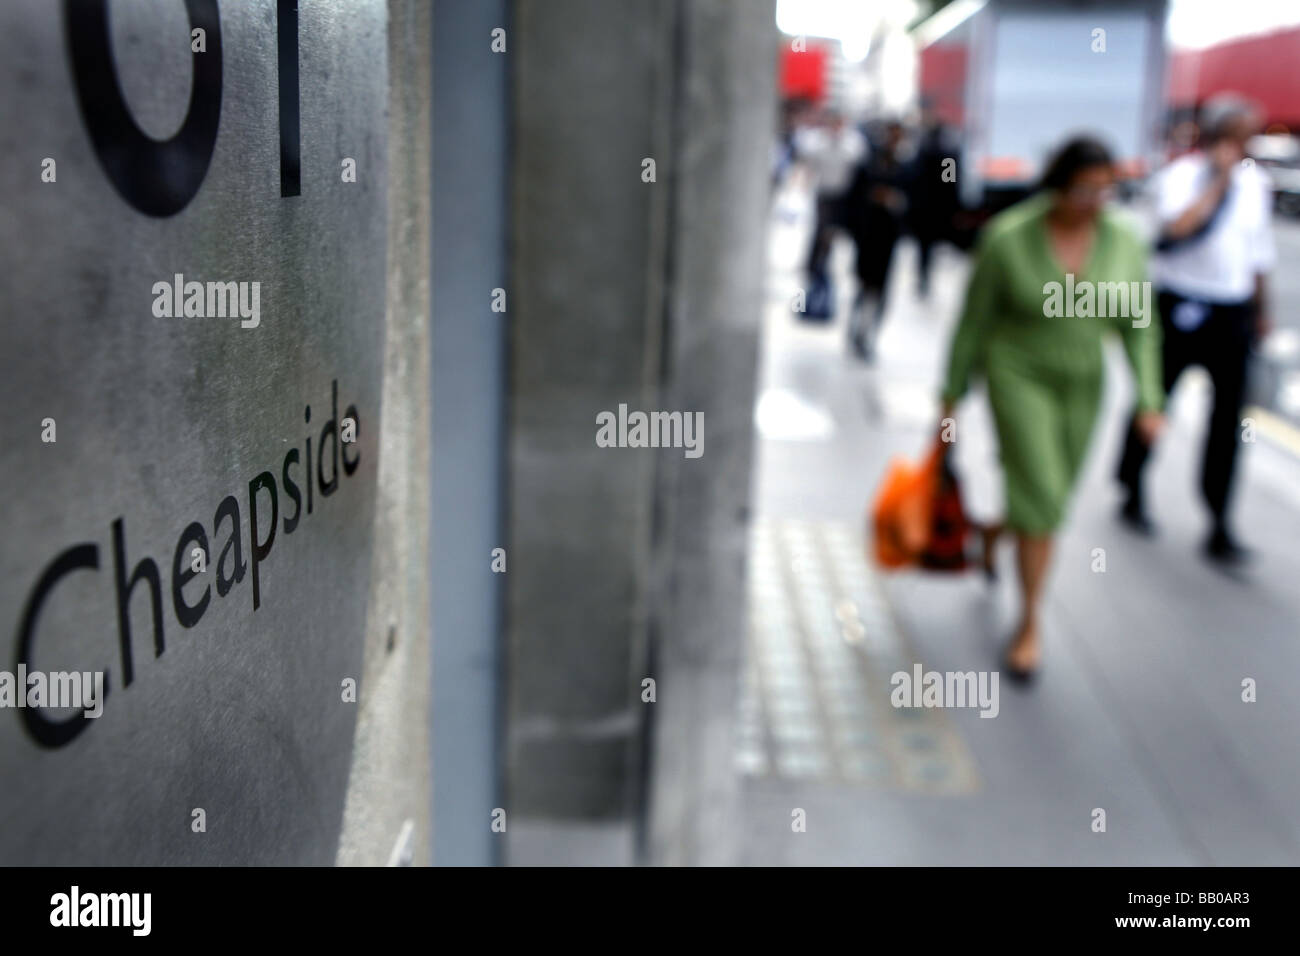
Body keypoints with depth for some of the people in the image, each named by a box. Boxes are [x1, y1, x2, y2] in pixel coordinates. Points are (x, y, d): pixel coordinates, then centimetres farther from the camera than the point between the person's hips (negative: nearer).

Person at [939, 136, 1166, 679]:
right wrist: (952, 394, -3)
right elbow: (973, 320, -8)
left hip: (1081, 384, 5)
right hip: (1018, 375, -4)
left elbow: (1137, 327, -1)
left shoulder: (1123, 243, -9)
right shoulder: (1008, 238, -19)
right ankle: (1030, 625, 0)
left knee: (1050, 496, 17)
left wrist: (1149, 401, -8)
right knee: (1040, 496, -15)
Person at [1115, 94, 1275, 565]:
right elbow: (1178, 226, -28)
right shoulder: (1182, 174, -8)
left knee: (1229, 415, 1)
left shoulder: (1255, 181, 8)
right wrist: (1219, 181, -21)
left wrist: (1261, 310, 19)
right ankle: (1133, 494, 29)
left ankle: (1218, 522, 7)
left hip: (1233, 312, 4)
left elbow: (1259, 251, 17)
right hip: (1181, 308, -4)